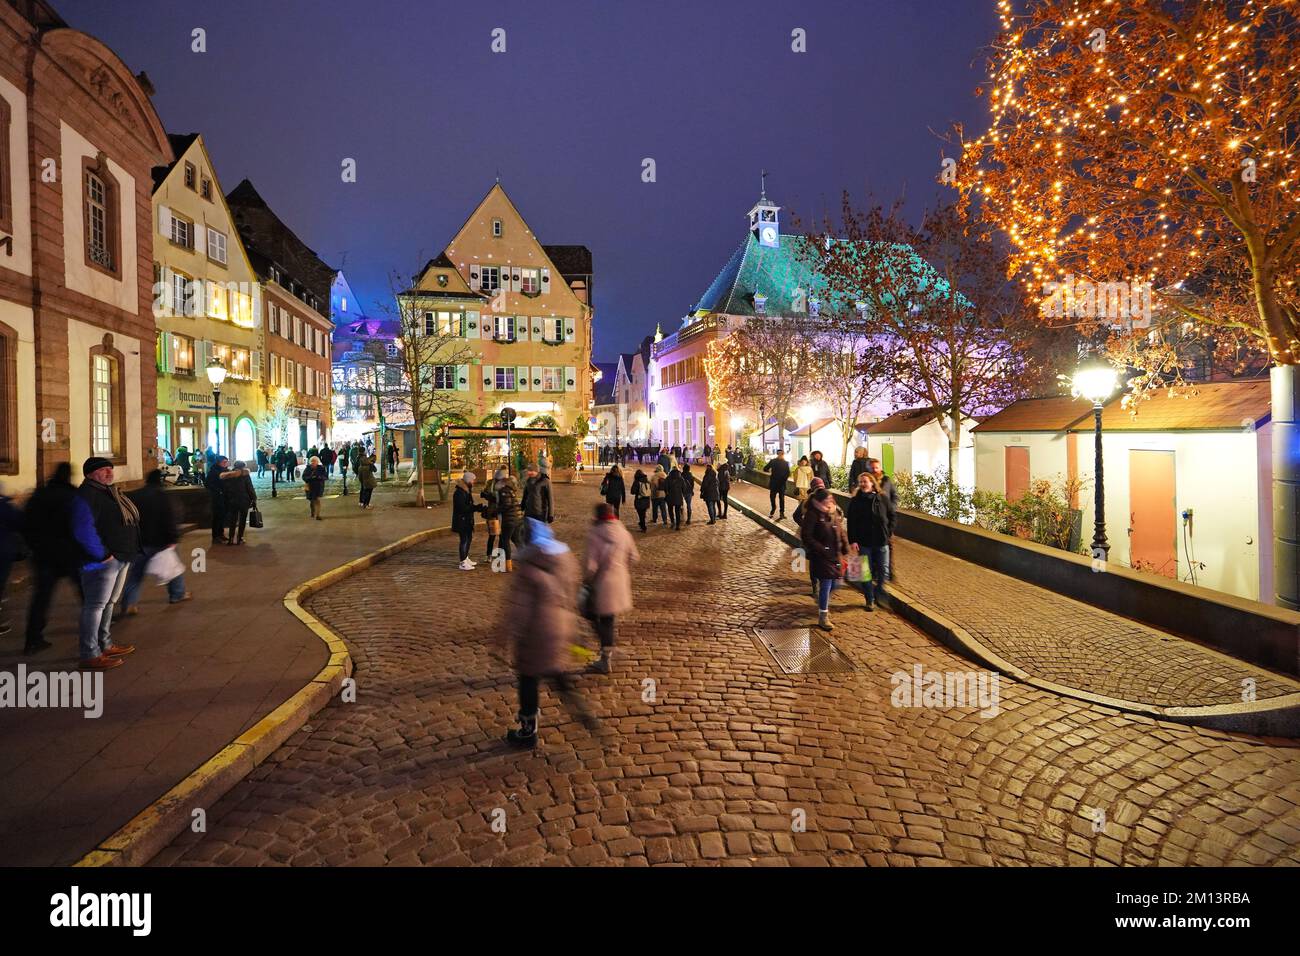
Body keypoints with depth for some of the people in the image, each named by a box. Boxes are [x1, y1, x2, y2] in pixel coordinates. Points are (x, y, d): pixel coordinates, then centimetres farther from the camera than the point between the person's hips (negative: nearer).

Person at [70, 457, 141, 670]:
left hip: (121, 558, 10)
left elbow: (127, 521, 23)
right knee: (96, 605, -4)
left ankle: (105, 645, 31)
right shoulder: (87, 495, -15)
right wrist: (102, 554, -21)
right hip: (102, 561, -10)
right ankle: (90, 655, 3)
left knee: (109, 602, 19)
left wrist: (128, 553, 16)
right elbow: (83, 530, -24)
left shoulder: (111, 491, 16)